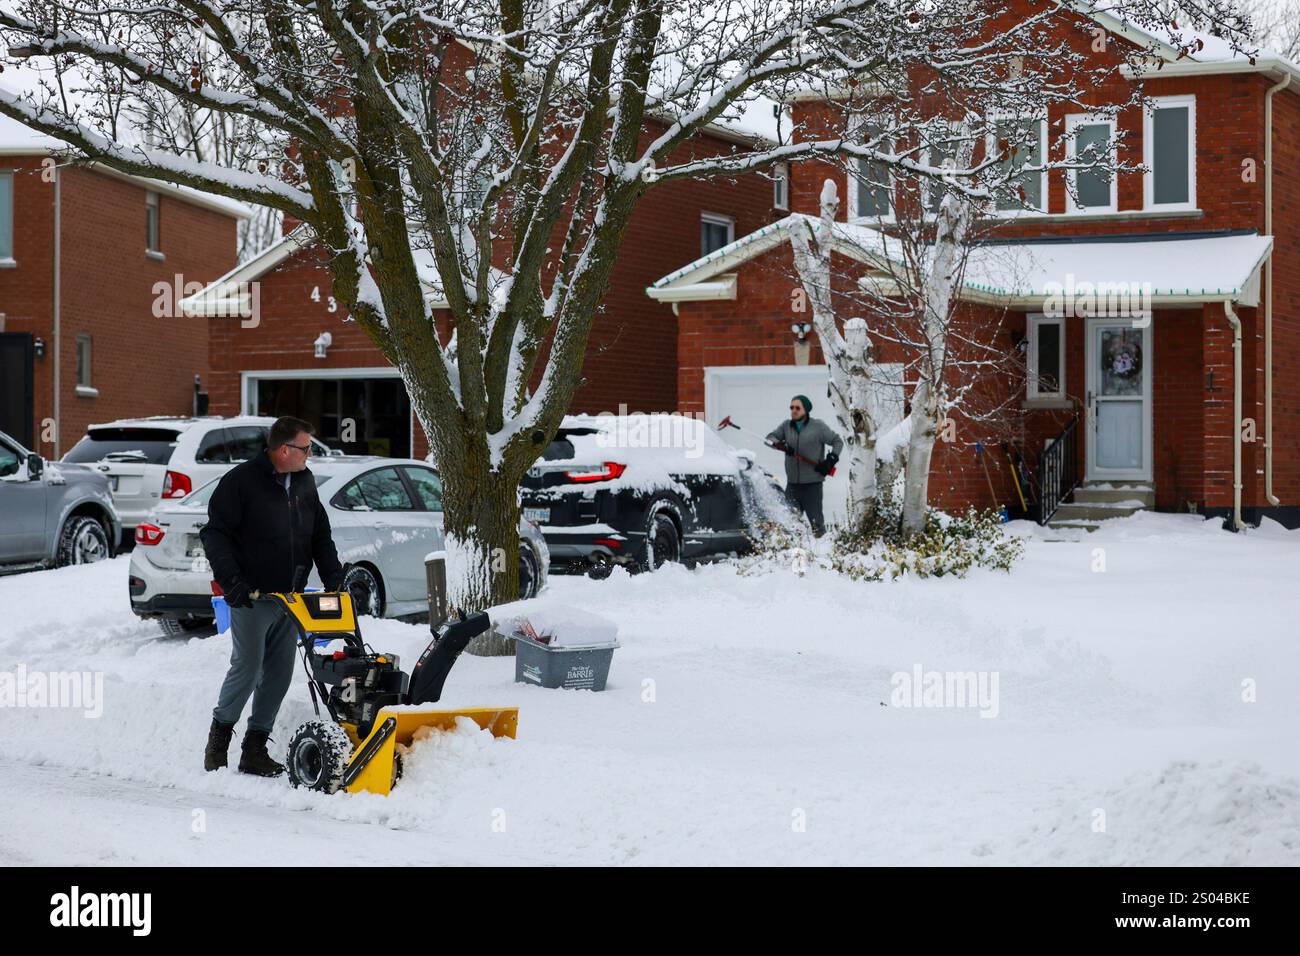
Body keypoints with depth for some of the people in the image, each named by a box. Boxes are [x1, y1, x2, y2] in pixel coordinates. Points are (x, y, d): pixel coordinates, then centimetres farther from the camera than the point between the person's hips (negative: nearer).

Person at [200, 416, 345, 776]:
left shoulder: (304, 482, 13)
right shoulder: (241, 480, -9)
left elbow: (320, 536, 20)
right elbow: (216, 534, -10)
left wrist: (334, 577, 8)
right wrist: (231, 581, -19)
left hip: (290, 597, 7)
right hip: (252, 597, -7)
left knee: (279, 672, 5)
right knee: (247, 666, -8)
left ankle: (255, 749, 12)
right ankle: (219, 734, 13)